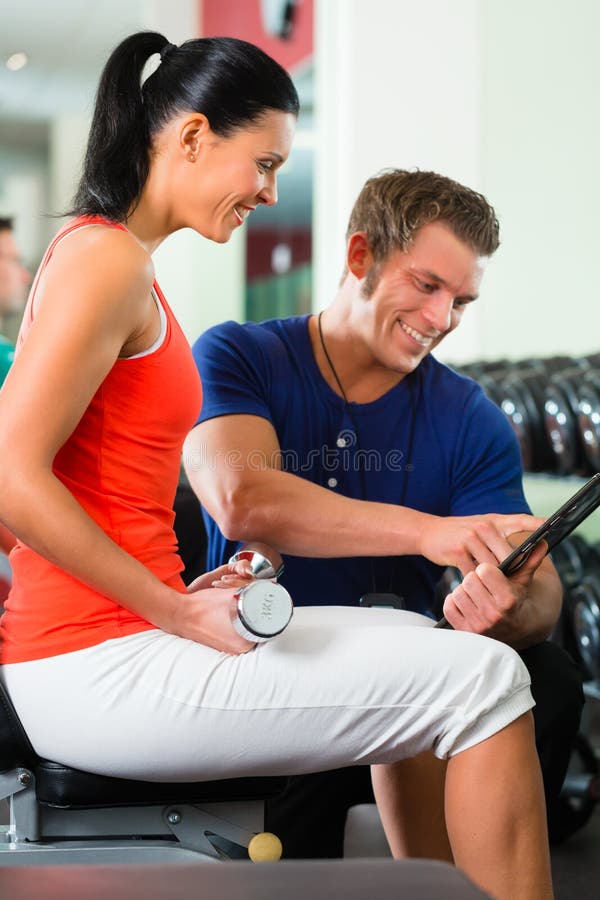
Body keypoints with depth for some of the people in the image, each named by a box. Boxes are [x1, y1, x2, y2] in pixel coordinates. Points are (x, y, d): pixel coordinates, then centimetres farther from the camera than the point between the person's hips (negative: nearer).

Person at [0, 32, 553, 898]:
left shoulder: (107, 254, 18)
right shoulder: (107, 258, -12)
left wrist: (180, 593, 7)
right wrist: (180, 612, -15)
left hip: (118, 632, 10)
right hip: (96, 669, -10)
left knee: (420, 645, 20)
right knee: (485, 681, -9)